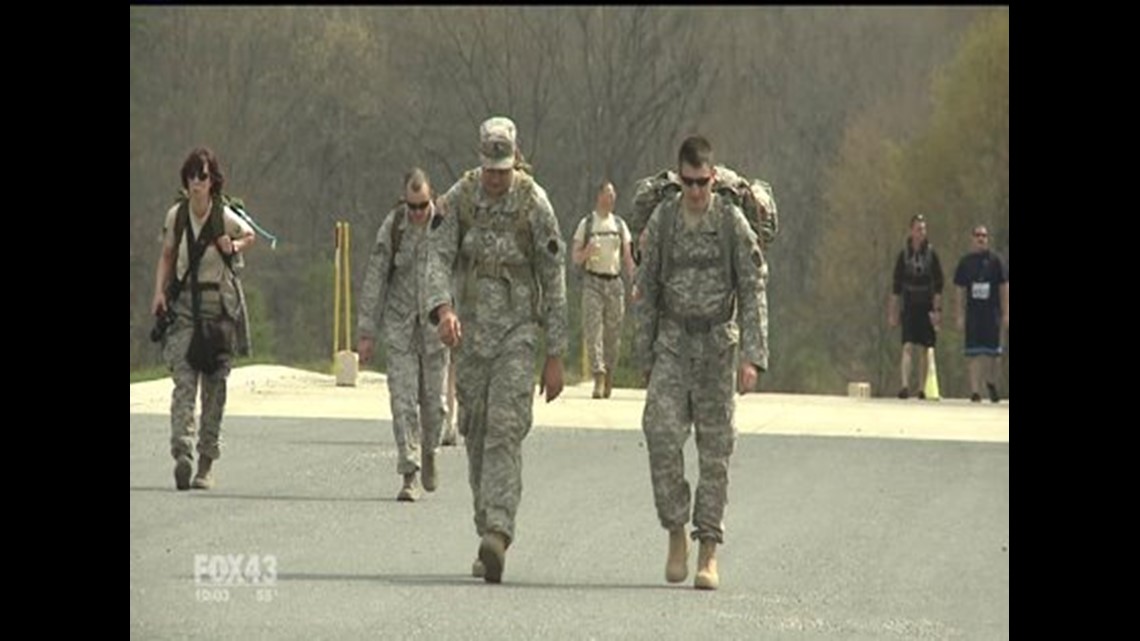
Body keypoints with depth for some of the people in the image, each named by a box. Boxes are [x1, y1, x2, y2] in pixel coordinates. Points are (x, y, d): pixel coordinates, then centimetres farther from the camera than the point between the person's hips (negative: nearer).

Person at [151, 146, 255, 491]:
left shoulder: (226, 218, -6)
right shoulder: (176, 216, 0)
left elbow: (251, 236, 15)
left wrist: (234, 246, -6)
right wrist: (159, 291, 0)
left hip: (218, 307, -1)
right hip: (184, 305, 1)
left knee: (214, 385, 3)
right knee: (183, 381, -14)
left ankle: (207, 464, 10)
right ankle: (182, 453, -27)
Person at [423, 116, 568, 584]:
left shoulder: (535, 205, -9)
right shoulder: (459, 198, 0)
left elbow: (554, 281, -5)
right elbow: (439, 258, -4)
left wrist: (555, 356, -5)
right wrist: (443, 308, -26)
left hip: (518, 333, -4)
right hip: (471, 330, 4)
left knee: (505, 431, -17)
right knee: (476, 435, 8)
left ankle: (498, 534, -26)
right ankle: (488, 536, 18)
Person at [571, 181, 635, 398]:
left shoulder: (620, 225, 12)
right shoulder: (586, 224, 3)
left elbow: (627, 257, 12)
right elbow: (575, 257, 3)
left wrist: (634, 283, 1)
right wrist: (587, 252, -18)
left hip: (615, 282, 3)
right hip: (593, 281, -3)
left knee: (613, 333, 5)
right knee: (593, 330, -13)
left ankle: (609, 376, 16)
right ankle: (599, 376, -19)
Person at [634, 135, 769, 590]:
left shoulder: (732, 223, -3)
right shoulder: (662, 221, 3)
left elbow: (754, 290, -4)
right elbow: (647, 289, 9)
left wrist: (753, 357, -12)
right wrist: (645, 355, 7)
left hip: (717, 341, -1)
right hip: (673, 340, 1)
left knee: (715, 449, 1)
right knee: (662, 435, -14)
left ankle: (709, 552, 5)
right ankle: (676, 533, -1)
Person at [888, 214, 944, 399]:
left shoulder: (931, 253, 0)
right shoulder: (904, 254, 1)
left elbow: (938, 284, 0)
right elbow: (896, 285, 5)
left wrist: (937, 309, -7)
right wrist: (892, 312, 3)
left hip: (927, 306, 1)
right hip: (910, 306, 0)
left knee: (924, 349, 5)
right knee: (908, 346, -12)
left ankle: (921, 389, 13)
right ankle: (905, 386, -19)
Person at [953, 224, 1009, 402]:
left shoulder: (995, 261, 2)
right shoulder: (966, 262, 5)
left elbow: (1004, 288, 2)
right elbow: (961, 290, 7)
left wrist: (1005, 314, -3)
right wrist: (960, 316, 2)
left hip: (992, 313, 0)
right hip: (973, 313, 0)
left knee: (994, 353, 3)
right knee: (974, 354, -3)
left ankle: (992, 383, 28)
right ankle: (975, 390, 0)